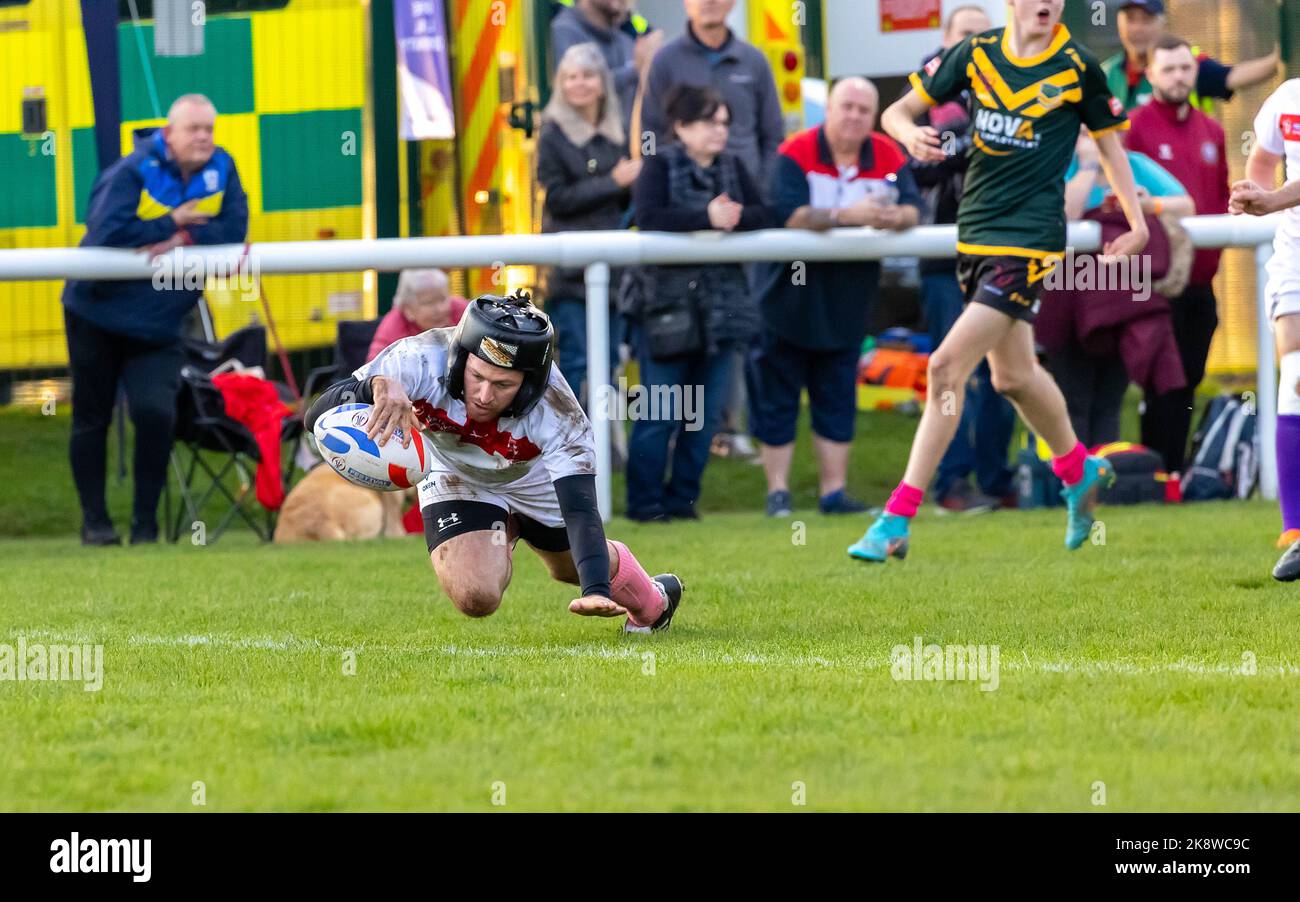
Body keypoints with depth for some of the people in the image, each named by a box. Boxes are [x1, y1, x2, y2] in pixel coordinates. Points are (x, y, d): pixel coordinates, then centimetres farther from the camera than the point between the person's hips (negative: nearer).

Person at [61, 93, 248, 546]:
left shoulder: (221, 169, -2)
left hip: (158, 327, 2)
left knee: (156, 414, -14)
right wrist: (172, 223, -19)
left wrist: (185, 238, -24)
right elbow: (106, 232, -27)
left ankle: (145, 522, 0)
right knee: (92, 419, 6)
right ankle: (94, 521, 19)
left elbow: (234, 229, -11)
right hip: (98, 317, -2)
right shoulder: (132, 172, -17)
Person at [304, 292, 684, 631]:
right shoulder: (421, 359, -40)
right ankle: (504, 534, 17)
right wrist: (377, 386, -60)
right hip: (456, 480, 0)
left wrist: (596, 591, -58)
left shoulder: (557, 414, -40)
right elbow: (318, 416, -38)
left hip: (536, 481, 0)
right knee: (476, 598, -20)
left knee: (572, 567, 21)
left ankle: (651, 602, 57)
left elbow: (579, 510, -41)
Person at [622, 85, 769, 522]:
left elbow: (761, 214, 1)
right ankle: (645, 499, 4)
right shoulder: (661, 165, -3)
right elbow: (649, 216, -19)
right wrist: (707, 217, -25)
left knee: (706, 412, 7)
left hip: (721, 301, 5)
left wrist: (736, 217, -20)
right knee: (659, 412, -4)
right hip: (666, 301, -5)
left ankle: (682, 497, 16)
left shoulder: (732, 166, 12)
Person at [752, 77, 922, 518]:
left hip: (847, 300, 4)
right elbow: (789, 213, -26)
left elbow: (913, 208, -10)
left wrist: (895, 217, -33)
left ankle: (833, 490, 14)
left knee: (837, 399, 8)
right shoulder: (795, 154, -13)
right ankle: (778, 491, 8)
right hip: (790, 297, -4)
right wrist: (846, 215, -34)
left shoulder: (887, 156, -1)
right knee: (778, 396, 1)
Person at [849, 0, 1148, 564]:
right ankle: (1079, 472, 45)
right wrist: (911, 134, -16)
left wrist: (1137, 223, 5)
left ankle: (897, 522, -12)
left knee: (947, 367, -15)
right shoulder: (977, 53, 3)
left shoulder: (1077, 67, -6)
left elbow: (1109, 142, 7)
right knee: (1013, 376, 19)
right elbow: (897, 112, 7)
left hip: (1029, 243, -5)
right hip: (976, 236, 5)